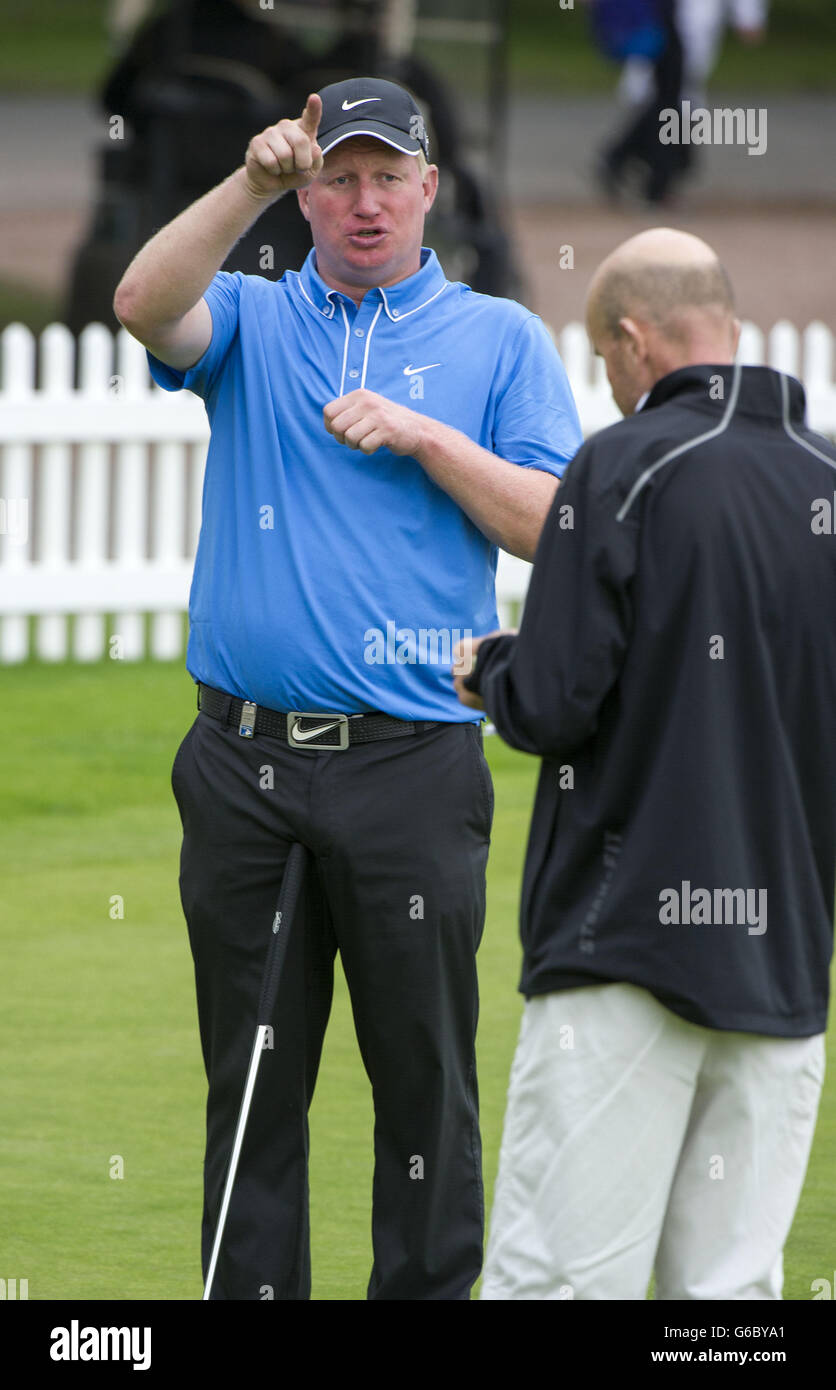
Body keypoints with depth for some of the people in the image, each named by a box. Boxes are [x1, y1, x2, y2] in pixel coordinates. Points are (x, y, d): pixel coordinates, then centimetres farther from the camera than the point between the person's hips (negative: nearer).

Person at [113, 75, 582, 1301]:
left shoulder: (501, 340, 9)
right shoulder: (252, 321, 10)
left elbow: (550, 524, 0)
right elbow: (146, 304, -13)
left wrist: (425, 438, -10)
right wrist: (252, 185, -24)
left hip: (412, 768, -2)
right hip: (247, 762, 2)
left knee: (425, 1075, 0)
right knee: (251, 1080, 7)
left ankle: (430, 1289, 6)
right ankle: (250, 1295, 12)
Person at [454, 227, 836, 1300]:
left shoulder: (624, 468, -8)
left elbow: (552, 707, -11)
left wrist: (486, 670, 10)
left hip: (628, 938, -5)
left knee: (552, 1277, -5)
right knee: (730, 1280, 5)